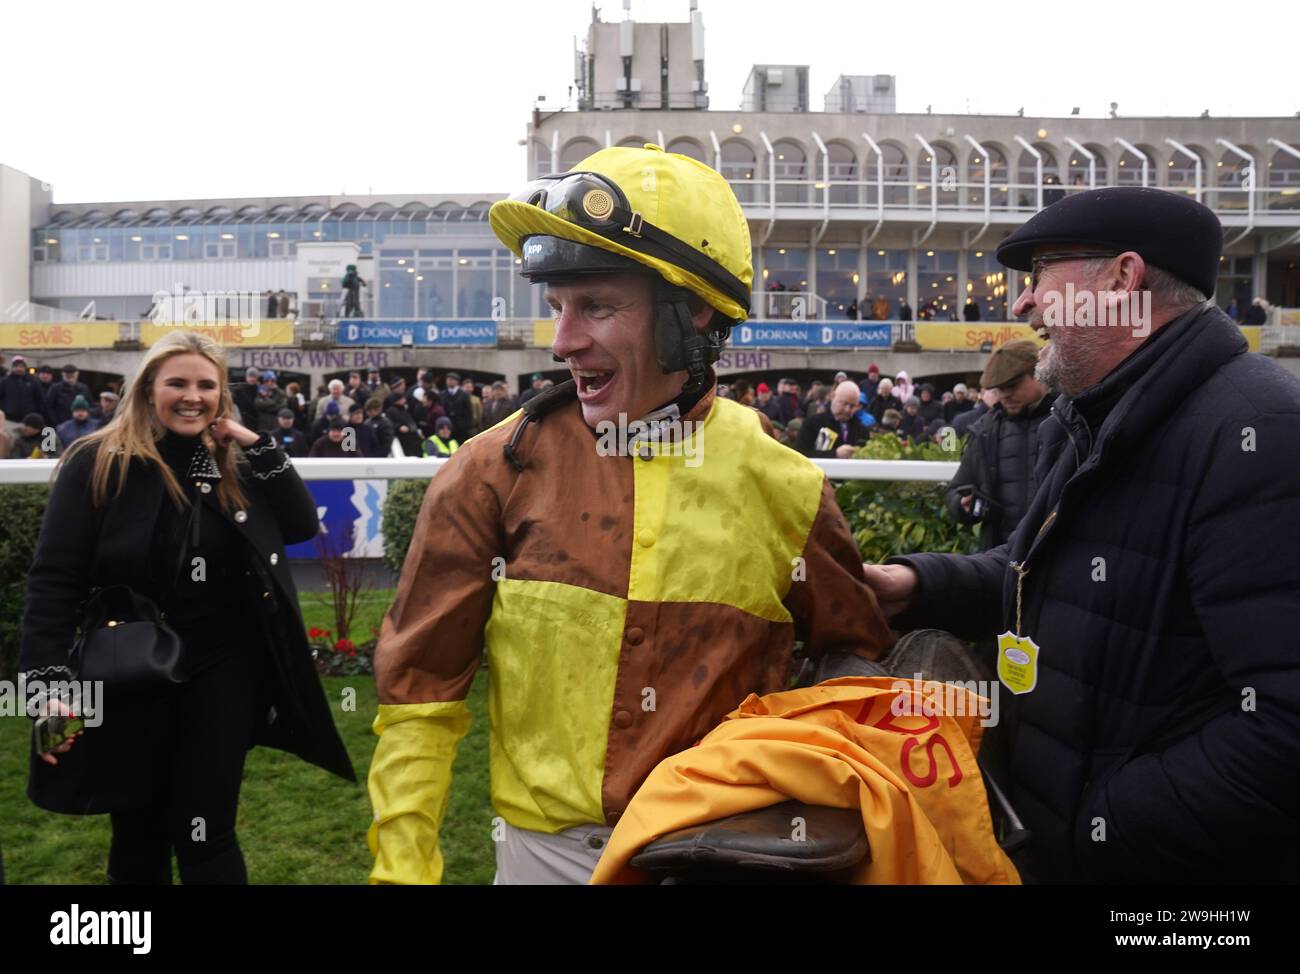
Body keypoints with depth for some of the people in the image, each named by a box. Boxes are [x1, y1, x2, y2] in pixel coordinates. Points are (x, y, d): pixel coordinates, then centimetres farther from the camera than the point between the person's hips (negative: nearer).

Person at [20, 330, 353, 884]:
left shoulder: (235, 466, 4)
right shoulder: (96, 464, -7)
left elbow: (303, 526, -2)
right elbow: (55, 580, -9)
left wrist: (259, 446, -9)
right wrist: (49, 683, -17)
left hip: (223, 669, 1)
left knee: (204, 833, 4)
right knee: (138, 840, 15)